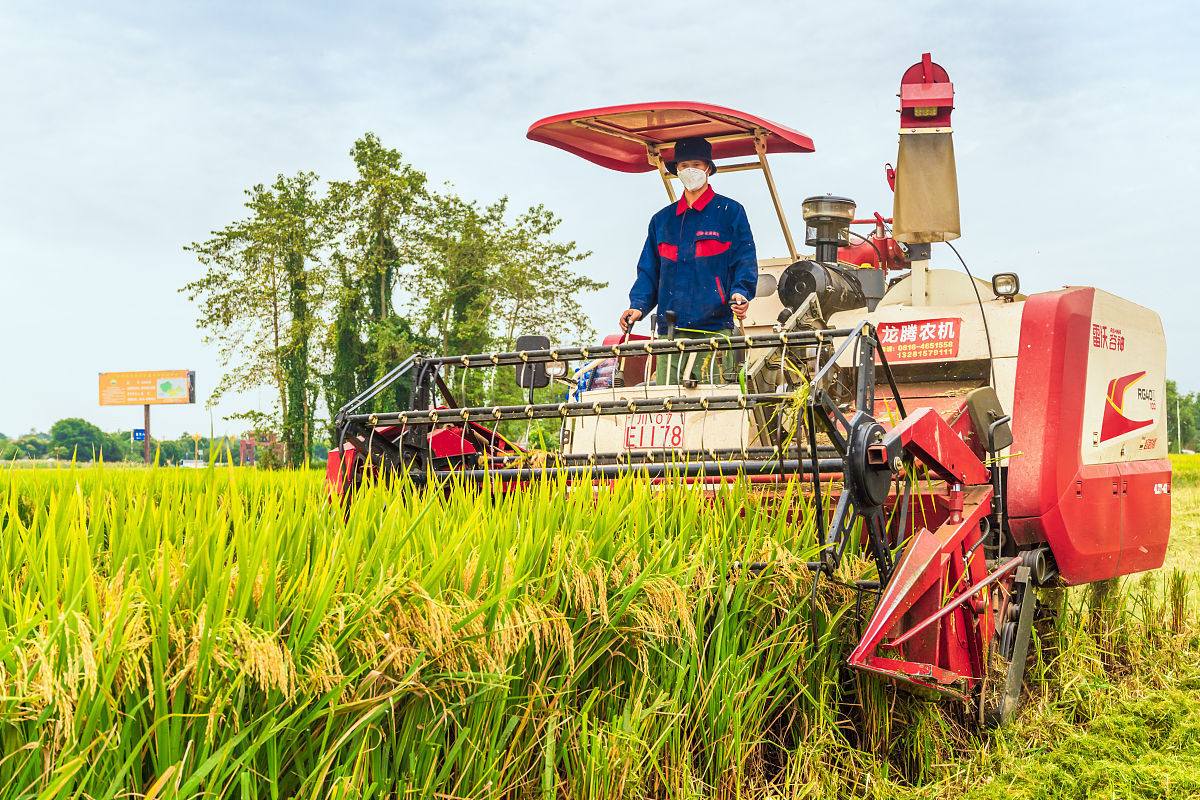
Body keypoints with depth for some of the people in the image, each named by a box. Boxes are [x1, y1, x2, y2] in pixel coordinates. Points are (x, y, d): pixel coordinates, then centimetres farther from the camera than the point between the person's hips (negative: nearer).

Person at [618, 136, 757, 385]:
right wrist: (638, 306, 4)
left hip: (714, 329, -4)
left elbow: (745, 261, 3)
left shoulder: (730, 212, 7)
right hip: (670, 331, 4)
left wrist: (740, 293, -16)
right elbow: (649, 271, 20)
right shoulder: (661, 220, 19)